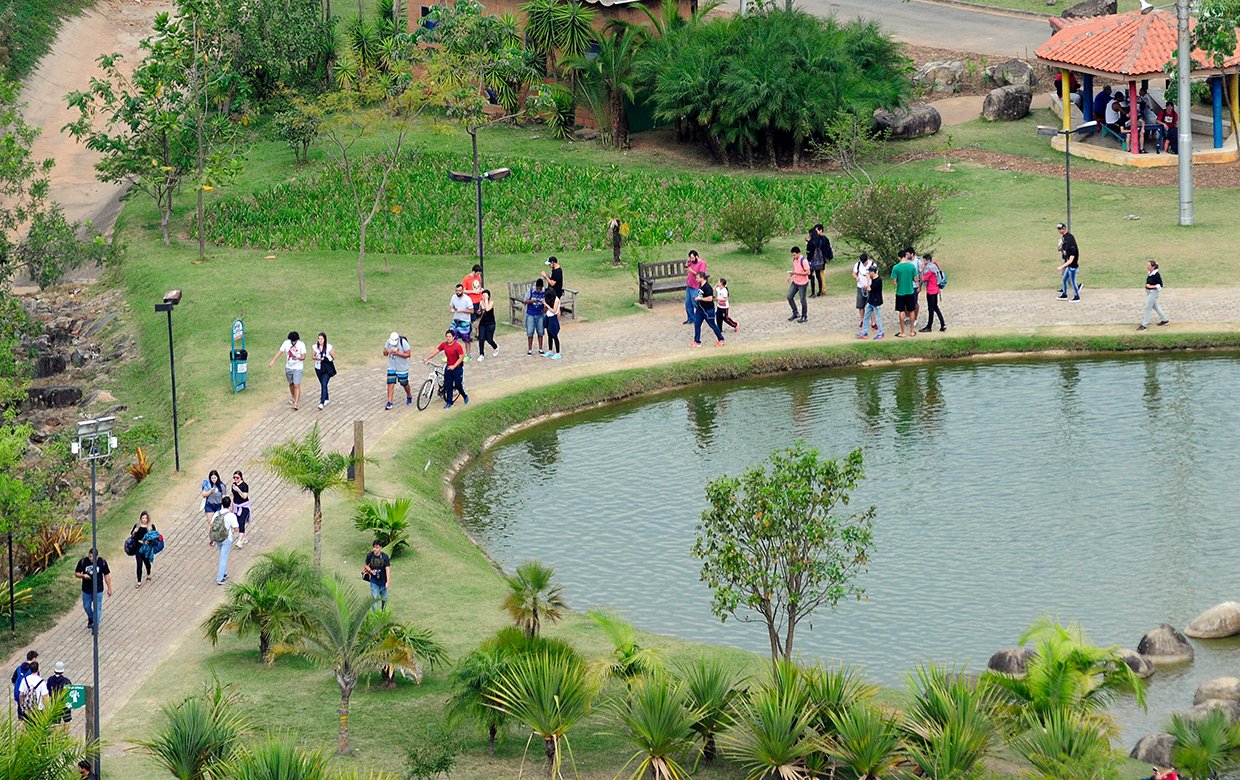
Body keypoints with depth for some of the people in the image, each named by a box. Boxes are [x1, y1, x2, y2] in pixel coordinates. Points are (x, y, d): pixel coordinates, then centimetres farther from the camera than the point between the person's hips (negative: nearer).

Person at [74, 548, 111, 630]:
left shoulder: (102, 562, -12)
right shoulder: (83, 561, -11)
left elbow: (107, 575, -1)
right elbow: (76, 573, -2)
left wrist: (109, 588, 3)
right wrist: (83, 576, -25)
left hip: (98, 590, -2)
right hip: (86, 590, 2)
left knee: (97, 608, 4)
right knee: (86, 607, 18)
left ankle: (95, 625, 20)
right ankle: (90, 618, 48)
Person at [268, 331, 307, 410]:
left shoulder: (301, 345, -13)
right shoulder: (286, 343, -5)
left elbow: (303, 357, -15)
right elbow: (280, 352, -5)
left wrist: (297, 357, -36)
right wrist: (273, 360, -14)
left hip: (298, 368, -4)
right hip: (288, 367, 4)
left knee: (296, 385, -10)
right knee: (291, 384, 19)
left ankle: (296, 403, -9)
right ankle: (293, 397, 42)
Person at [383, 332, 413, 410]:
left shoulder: (403, 342, -19)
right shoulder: (389, 342, -5)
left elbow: (408, 354, -18)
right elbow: (384, 353, 3)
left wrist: (398, 353, -29)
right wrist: (387, 351, -21)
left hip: (402, 368, -3)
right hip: (391, 367, 3)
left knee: (404, 384, 12)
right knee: (390, 384, -5)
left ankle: (409, 396, 40)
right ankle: (389, 403, -3)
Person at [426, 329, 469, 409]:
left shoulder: (457, 346, -18)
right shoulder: (444, 344, -2)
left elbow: (461, 357, -20)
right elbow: (436, 351, 1)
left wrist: (454, 366, -25)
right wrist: (427, 358, -9)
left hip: (457, 368, -5)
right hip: (448, 368, 5)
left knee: (458, 385, 4)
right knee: (448, 386, 5)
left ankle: (465, 396, 31)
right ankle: (449, 402, 16)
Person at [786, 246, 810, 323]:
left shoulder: (803, 261, -22)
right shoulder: (794, 259, 3)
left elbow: (808, 272, -24)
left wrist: (796, 273, -28)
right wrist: (790, 275, 2)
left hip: (802, 283, -8)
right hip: (795, 282, 8)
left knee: (802, 300, 2)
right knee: (789, 297, 6)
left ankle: (804, 317, 16)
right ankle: (795, 313, 21)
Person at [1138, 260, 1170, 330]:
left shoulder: (1156, 275, -21)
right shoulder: (1149, 273, 4)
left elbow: (1160, 285, -18)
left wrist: (1152, 286, -22)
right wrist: (1147, 285, 3)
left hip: (1153, 292, -10)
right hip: (1149, 292, 10)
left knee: (1148, 308, -5)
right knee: (1155, 306, 21)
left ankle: (1143, 325, 0)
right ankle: (1164, 319, 34)